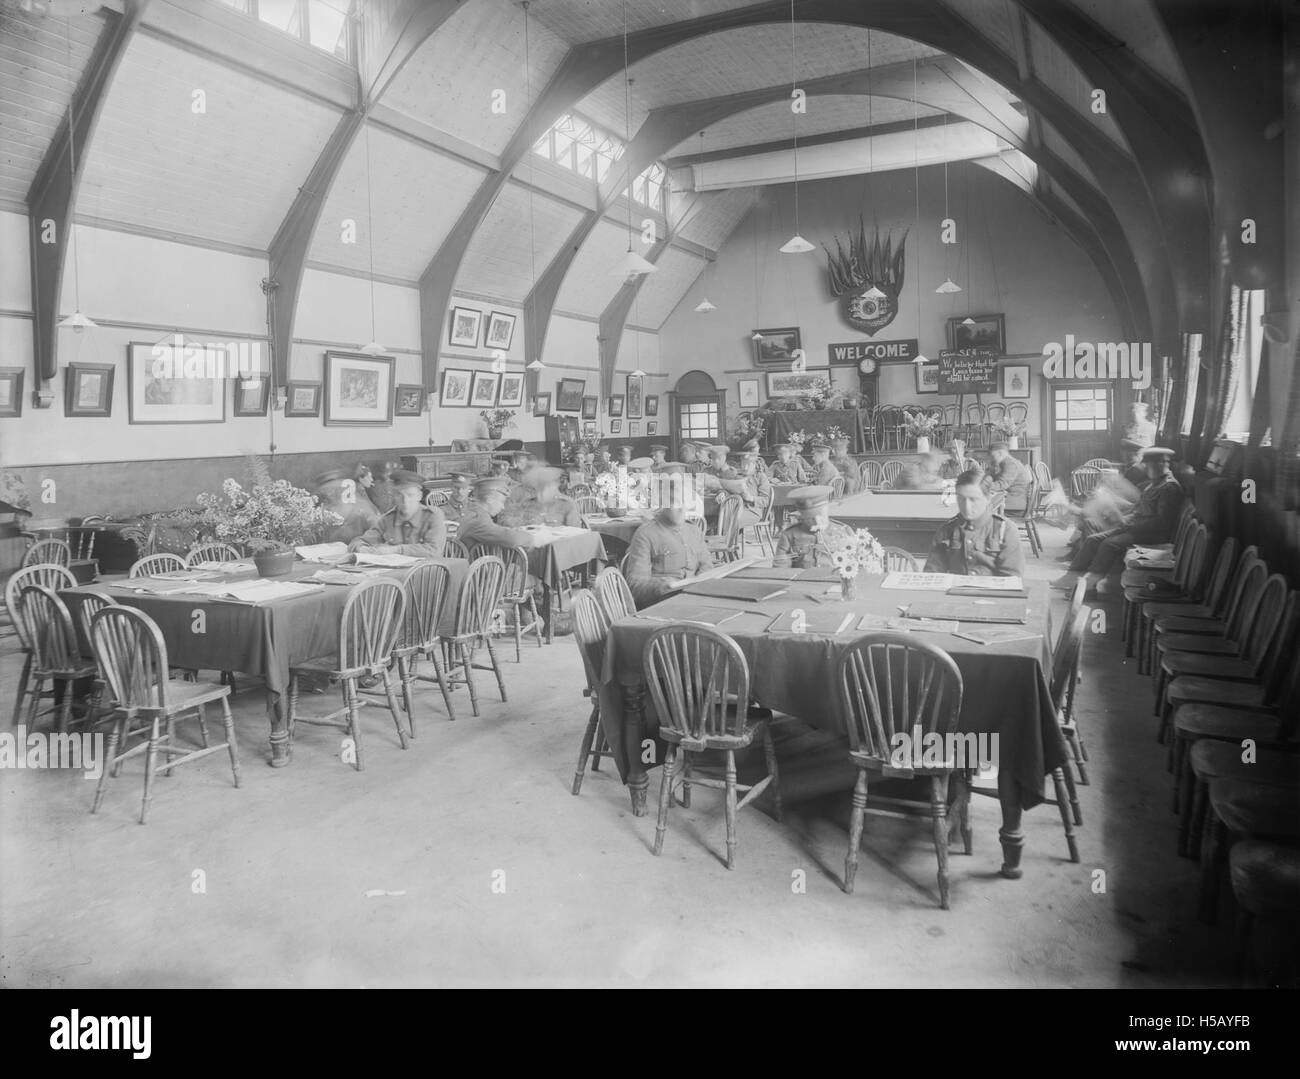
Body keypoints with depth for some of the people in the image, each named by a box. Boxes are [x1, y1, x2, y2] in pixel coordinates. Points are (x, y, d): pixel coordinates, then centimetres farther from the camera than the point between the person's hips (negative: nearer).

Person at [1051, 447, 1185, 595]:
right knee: (1093, 539, -4)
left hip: (1154, 533, -10)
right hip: (1136, 527, 10)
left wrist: (1132, 526, -17)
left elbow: (1162, 522, -20)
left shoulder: (1170, 487, -13)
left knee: (1111, 543, -27)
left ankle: (1092, 582, -19)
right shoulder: (1153, 483, 18)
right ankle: (1071, 576, -8)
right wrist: (1126, 519, 4)